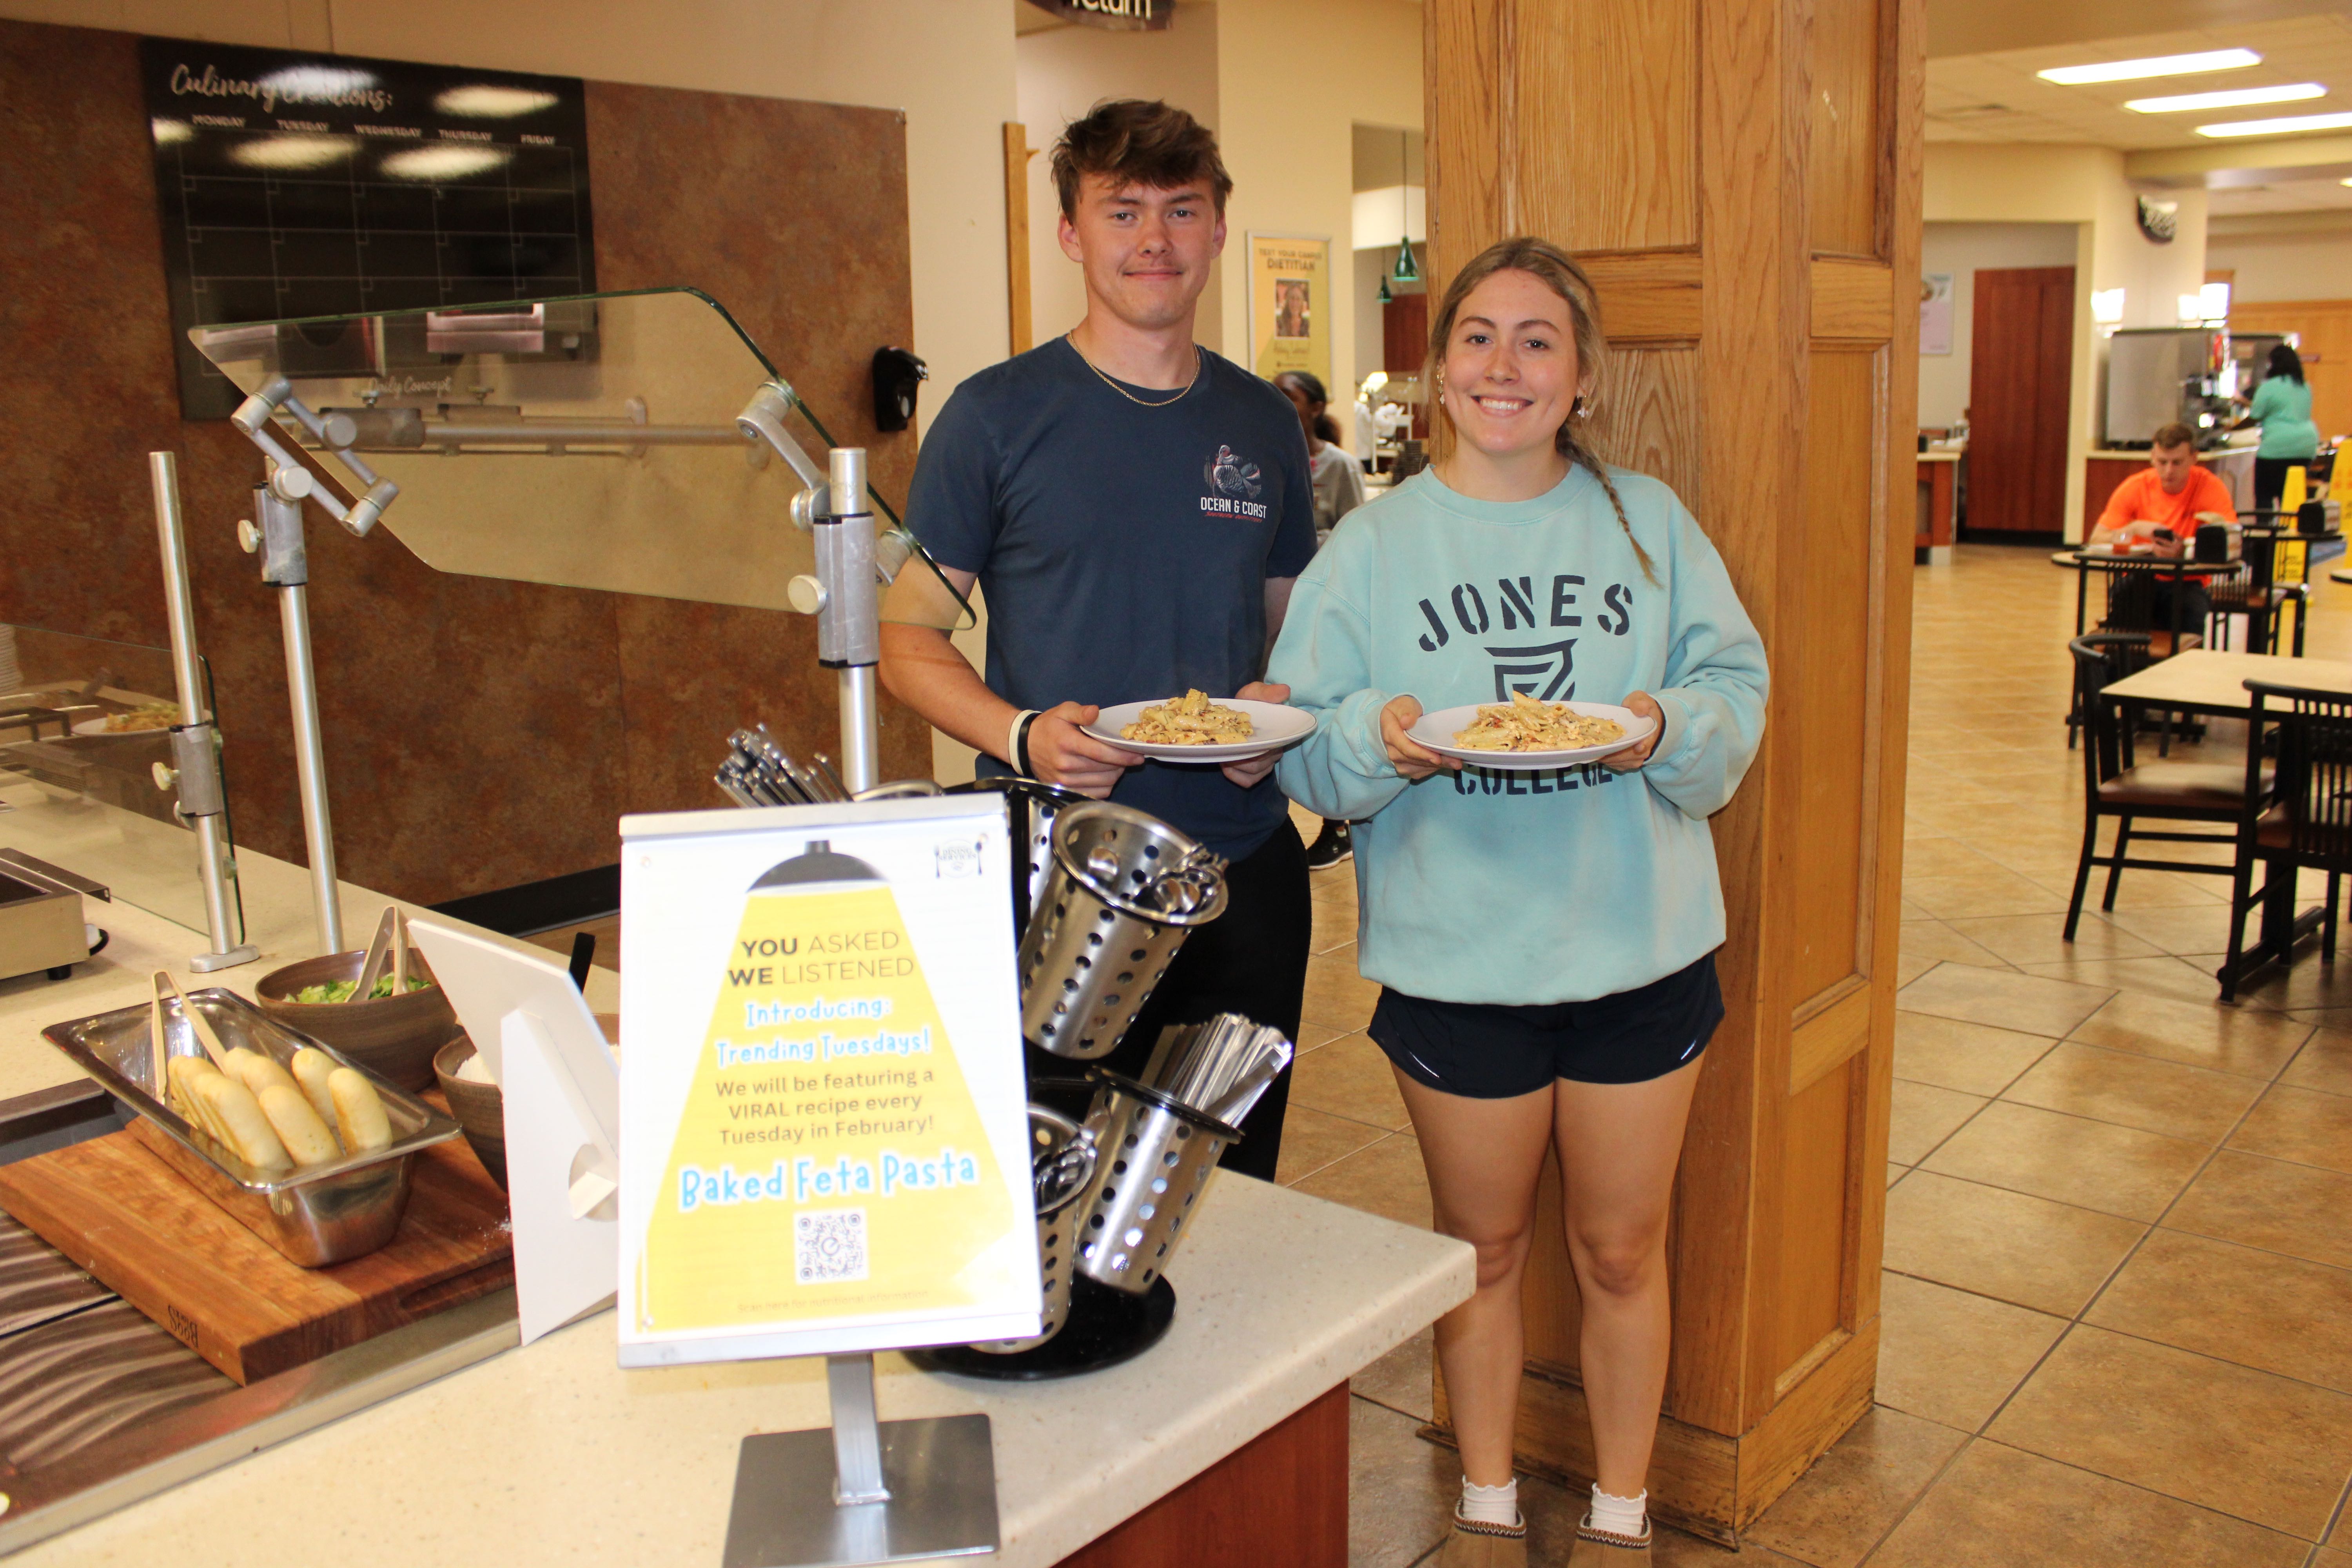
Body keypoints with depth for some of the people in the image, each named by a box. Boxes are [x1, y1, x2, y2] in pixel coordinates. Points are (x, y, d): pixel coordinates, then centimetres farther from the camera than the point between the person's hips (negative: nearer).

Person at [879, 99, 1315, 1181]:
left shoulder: (1263, 424, 9)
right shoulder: (996, 416, -3)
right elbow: (908, 643, -2)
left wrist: (1282, 706, -4)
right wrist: (1022, 736, -20)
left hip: (1246, 864, 4)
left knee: (1237, 1191, 15)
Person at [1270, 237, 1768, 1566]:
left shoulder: (1649, 522, 3)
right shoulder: (1372, 546, -1)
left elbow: (1738, 692, 1)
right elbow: (1304, 750, -2)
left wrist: (1668, 727, -20)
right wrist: (1378, 740, -23)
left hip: (1640, 953, 1)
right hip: (1457, 959, 0)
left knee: (1621, 1251, 15)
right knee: (1483, 1246, 16)